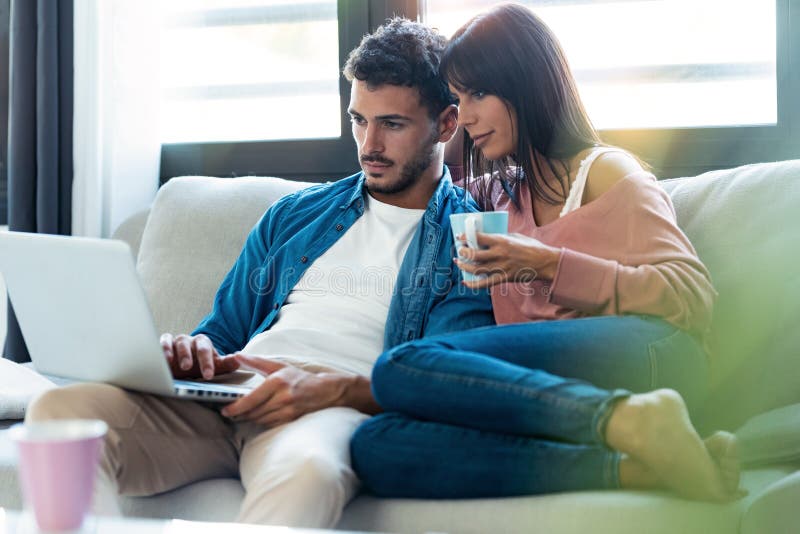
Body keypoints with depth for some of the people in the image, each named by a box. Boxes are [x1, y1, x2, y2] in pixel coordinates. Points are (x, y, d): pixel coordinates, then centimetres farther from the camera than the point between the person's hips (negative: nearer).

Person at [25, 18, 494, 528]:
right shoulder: (294, 215, 26)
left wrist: (333, 389, -20)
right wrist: (194, 352, 0)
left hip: (346, 408, -4)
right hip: (231, 399, 5)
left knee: (305, 468, -44)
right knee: (62, 408, -25)